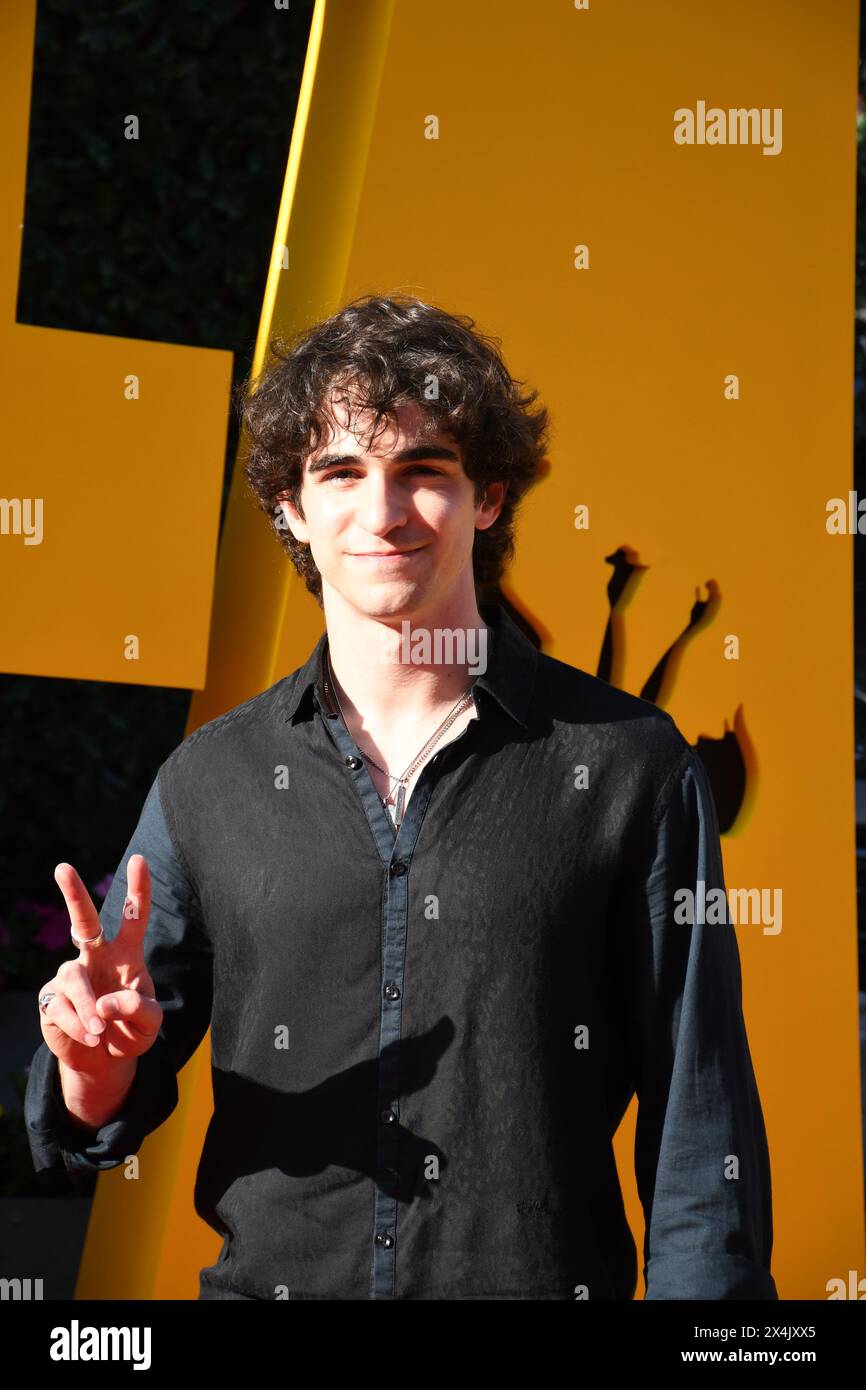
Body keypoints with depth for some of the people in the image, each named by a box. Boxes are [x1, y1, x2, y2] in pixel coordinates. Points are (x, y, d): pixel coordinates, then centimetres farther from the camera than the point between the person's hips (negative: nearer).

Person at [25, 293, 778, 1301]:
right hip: (272, 1277, 2)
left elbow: (699, 1120, -4)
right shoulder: (208, 782, 0)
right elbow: (103, 1121, 5)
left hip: (550, 1275, -1)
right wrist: (95, 1071, -15)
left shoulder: (628, 764, -6)